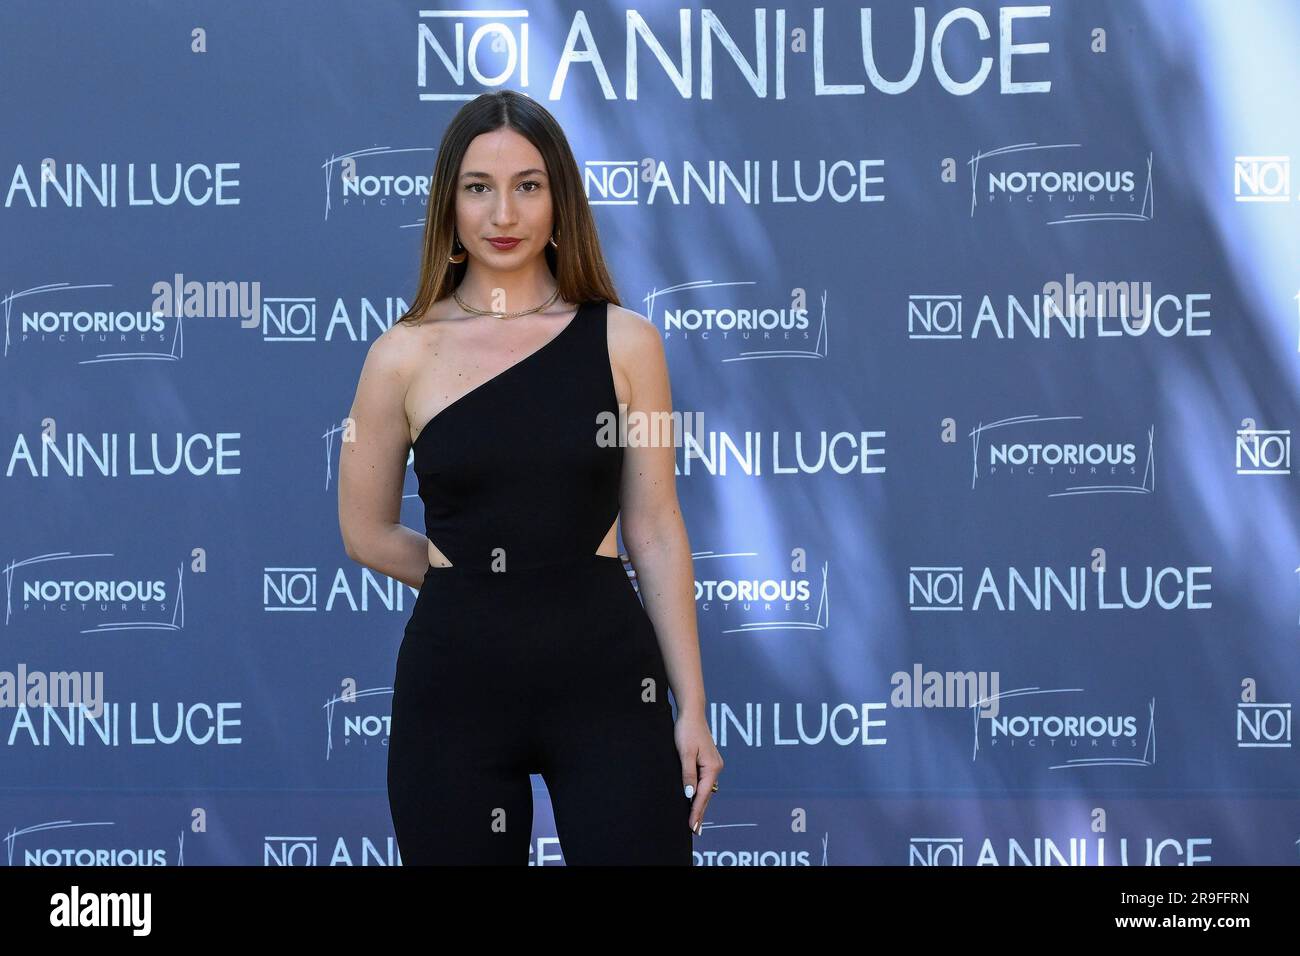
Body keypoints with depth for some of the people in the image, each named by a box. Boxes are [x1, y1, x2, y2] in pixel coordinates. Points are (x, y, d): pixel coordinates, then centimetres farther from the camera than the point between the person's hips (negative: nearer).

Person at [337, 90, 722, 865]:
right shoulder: (405, 354, 0)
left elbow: (655, 532, 2)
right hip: (455, 682, 0)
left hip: (605, 677, 0)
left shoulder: (623, 341, 1)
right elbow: (368, 533, 9)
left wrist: (692, 705, 0)